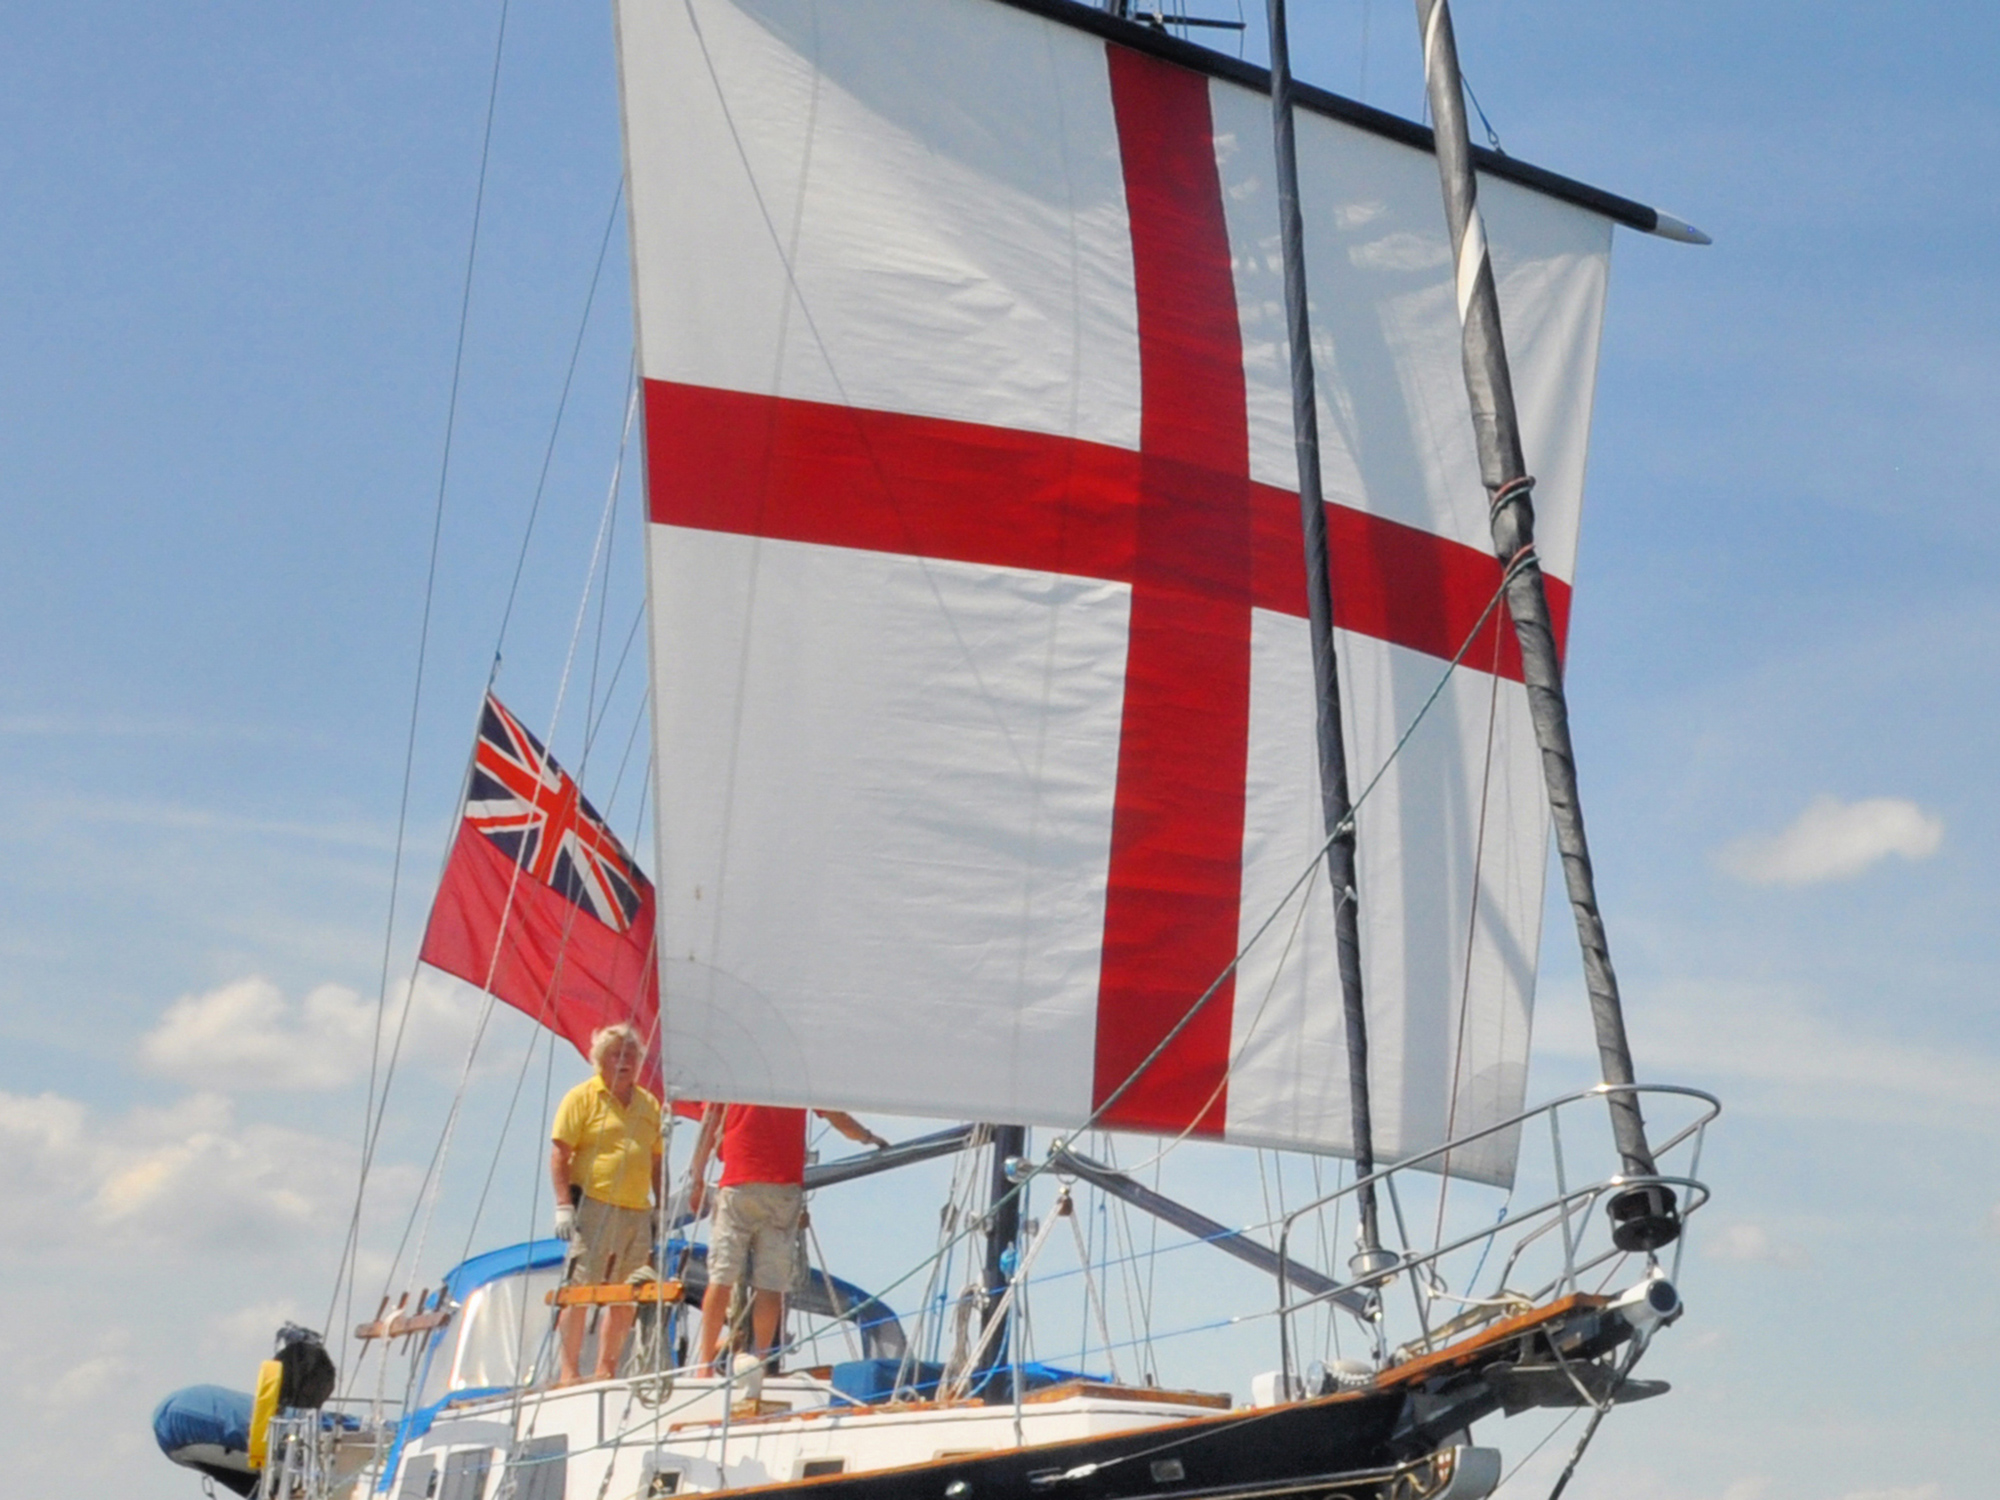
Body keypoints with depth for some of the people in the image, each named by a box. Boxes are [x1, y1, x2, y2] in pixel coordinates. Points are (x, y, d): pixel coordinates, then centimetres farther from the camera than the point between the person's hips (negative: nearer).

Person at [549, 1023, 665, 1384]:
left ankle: (606, 1371, 14)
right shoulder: (582, 1097, 1)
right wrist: (563, 1205, -13)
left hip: (637, 1212, 6)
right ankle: (569, 1372, -5)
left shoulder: (649, 1104, 18)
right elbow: (559, 1153, -4)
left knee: (626, 1298, 6)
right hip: (594, 1206, -6)